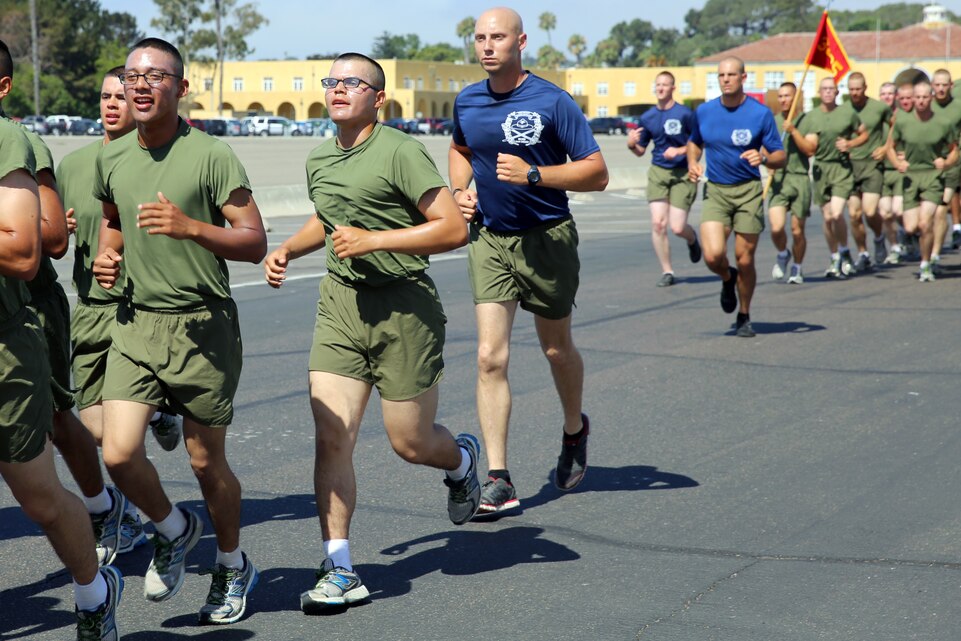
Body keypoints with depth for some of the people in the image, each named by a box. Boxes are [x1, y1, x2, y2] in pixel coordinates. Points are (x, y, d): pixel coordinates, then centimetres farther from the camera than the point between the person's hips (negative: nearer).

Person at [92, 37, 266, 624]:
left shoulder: (211, 156, -9)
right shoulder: (111, 159, 7)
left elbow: (254, 244, -11)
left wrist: (190, 227, -25)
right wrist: (107, 254, 8)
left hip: (203, 326, -4)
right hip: (136, 322, 4)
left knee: (206, 461, 5)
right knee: (120, 453, -9)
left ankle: (234, 567, 31)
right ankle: (175, 531, 22)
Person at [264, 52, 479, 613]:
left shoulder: (400, 152, -12)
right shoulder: (318, 161, 11)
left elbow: (454, 229, -17)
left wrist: (373, 240, -20)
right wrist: (287, 250, 14)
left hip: (405, 307, -5)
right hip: (340, 300, 5)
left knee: (411, 444, 4)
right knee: (332, 435, -7)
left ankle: (462, 459, 41)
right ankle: (340, 570, -1)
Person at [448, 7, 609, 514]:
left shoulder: (552, 102, -12)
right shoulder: (467, 102, 3)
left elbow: (597, 173, -13)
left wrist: (533, 174, -24)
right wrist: (460, 191, 6)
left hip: (547, 239, -3)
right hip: (489, 239, 3)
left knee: (556, 348, 14)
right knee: (490, 357, -9)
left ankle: (574, 429, 44)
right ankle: (497, 480, -8)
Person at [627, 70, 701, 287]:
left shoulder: (685, 114, -8)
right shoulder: (647, 118, 6)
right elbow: (640, 151, 13)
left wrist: (679, 150, -16)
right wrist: (631, 144, -8)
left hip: (683, 174, -4)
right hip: (658, 173, 4)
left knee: (677, 227, -7)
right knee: (658, 223, -7)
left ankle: (692, 239, 31)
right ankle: (667, 271, 6)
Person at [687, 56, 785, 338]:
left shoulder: (760, 113, -4)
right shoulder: (704, 111, 5)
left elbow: (781, 156, -2)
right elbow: (694, 142, 24)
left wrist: (763, 158, -23)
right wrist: (692, 162, 3)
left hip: (748, 191, -1)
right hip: (715, 191, 2)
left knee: (745, 259, 1)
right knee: (713, 255, -16)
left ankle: (744, 317, 23)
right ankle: (727, 279, 21)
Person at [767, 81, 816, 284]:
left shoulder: (806, 121, 3)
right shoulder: (772, 121, 11)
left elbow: (810, 149, -7)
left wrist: (793, 131, -16)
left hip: (800, 178, -1)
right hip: (778, 179, 1)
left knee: (797, 230, 3)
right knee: (776, 227, -15)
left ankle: (798, 268, 24)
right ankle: (782, 254, 15)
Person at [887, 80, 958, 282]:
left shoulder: (943, 124, -2)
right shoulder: (902, 122, 0)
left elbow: (954, 150, 9)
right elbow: (891, 147, 12)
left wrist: (946, 162, -11)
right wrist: (897, 163, -7)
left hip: (933, 176, -2)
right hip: (910, 176, 2)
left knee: (925, 223, -17)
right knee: (910, 228, -5)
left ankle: (926, 265, 2)